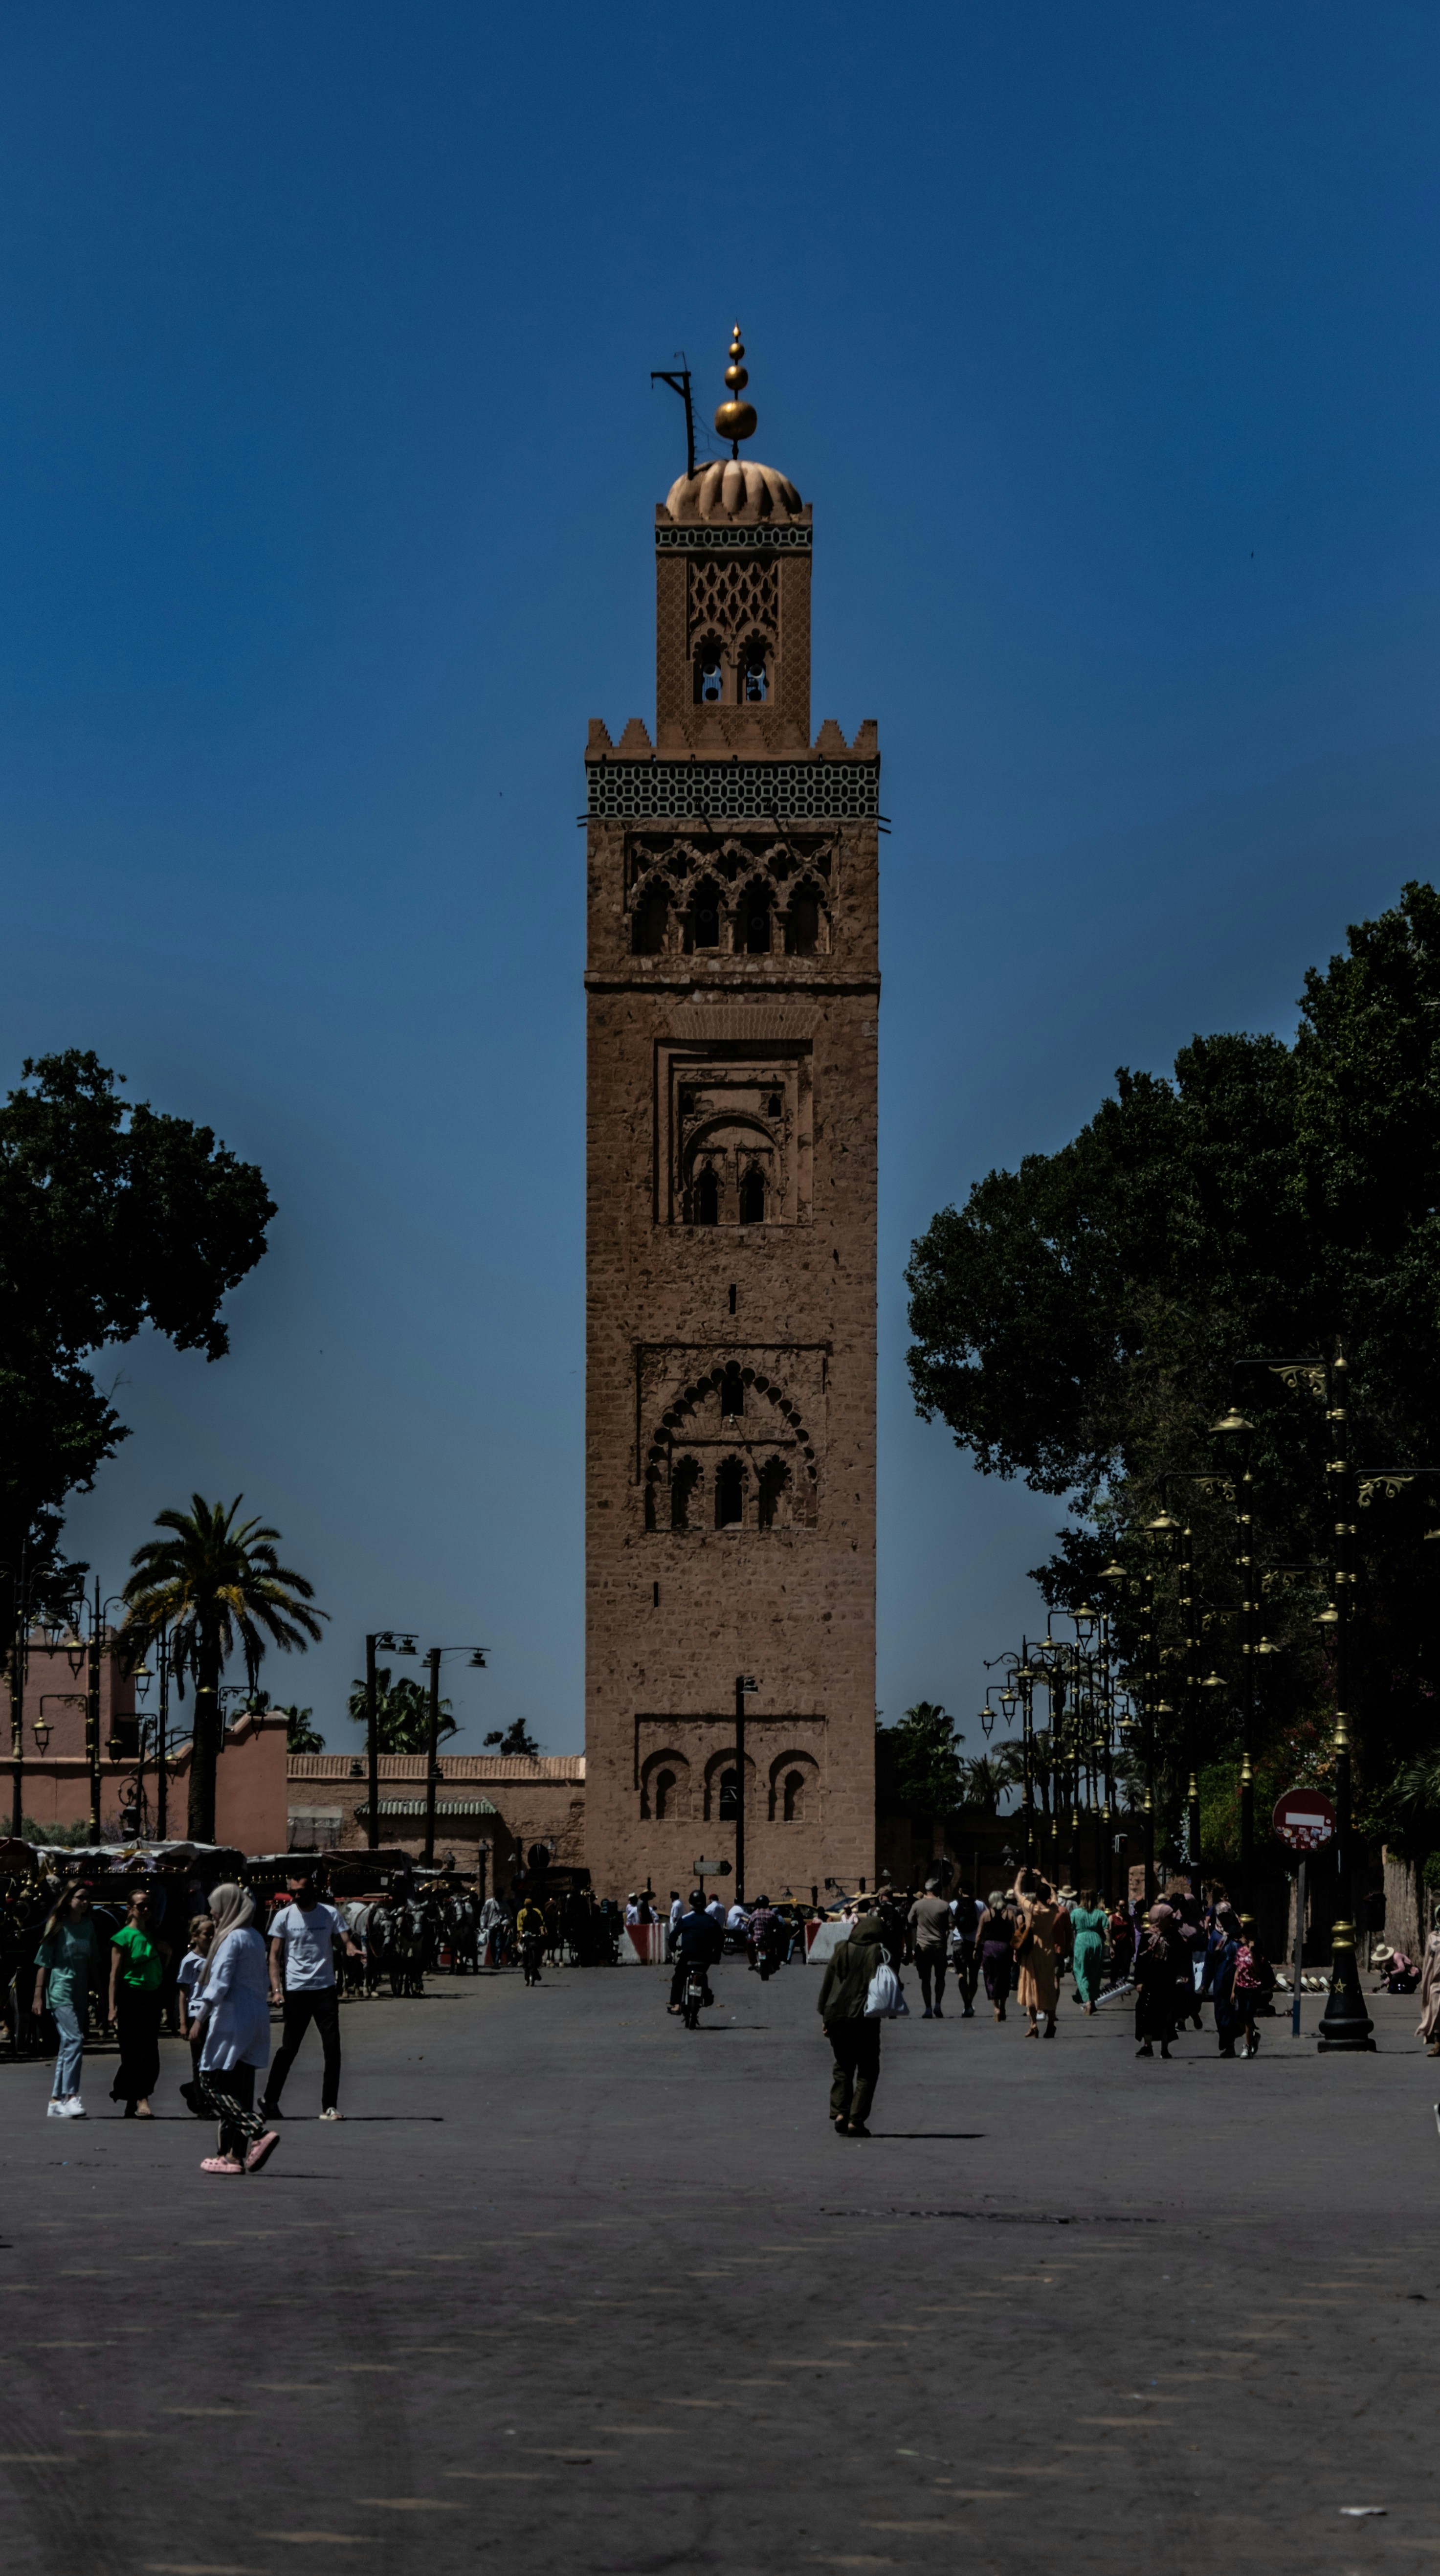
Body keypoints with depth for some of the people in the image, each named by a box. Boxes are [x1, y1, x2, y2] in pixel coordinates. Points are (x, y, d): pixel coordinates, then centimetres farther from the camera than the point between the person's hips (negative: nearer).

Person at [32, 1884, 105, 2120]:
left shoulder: (89, 1926, 12)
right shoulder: (58, 1926, -4)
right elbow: (43, 1963, -4)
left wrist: (98, 1991, 16)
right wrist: (38, 1996, -7)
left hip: (80, 1993, 6)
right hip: (60, 1991, -6)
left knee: (68, 2046, 7)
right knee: (75, 2040, -19)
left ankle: (56, 2100, 11)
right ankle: (71, 2096, -23)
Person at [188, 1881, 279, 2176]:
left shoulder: (231, 1939, -12)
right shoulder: (256, 1938, 15)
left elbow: (219, 1984, -17)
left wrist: (200, 2018, -14)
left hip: (232, 2019, -9)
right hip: (256, 2020, 9)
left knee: (210, 2082, -6)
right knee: (239, 2089, 10)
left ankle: (259, 2133, -20)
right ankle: (234, 2154, 8)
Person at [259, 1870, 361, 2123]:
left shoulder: (331, 1914, 3)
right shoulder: (284, 1917, 2)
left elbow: (346, 1941, -3)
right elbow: (275, 1956, 1)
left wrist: (352, 1950, -28)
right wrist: (276, 1989, -11)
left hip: (325, 1989, 1)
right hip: (295, 1990, -1)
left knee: (332, 2047, -5)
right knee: (289, 2048, 3)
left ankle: (329, 2106, 1)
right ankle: (270, 2100, 18)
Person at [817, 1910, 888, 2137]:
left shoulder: (840, 1950, 6)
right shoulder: (877, 1952, -5)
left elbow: (826, 1985, 8)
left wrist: (825, 2016, 13)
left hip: (836, 2015, 3)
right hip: (864, 2017, -3)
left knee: (843, 2067, 17)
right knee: (867, 2071, 6)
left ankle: (839, 2113, -1)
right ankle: (856, 2120, -3)